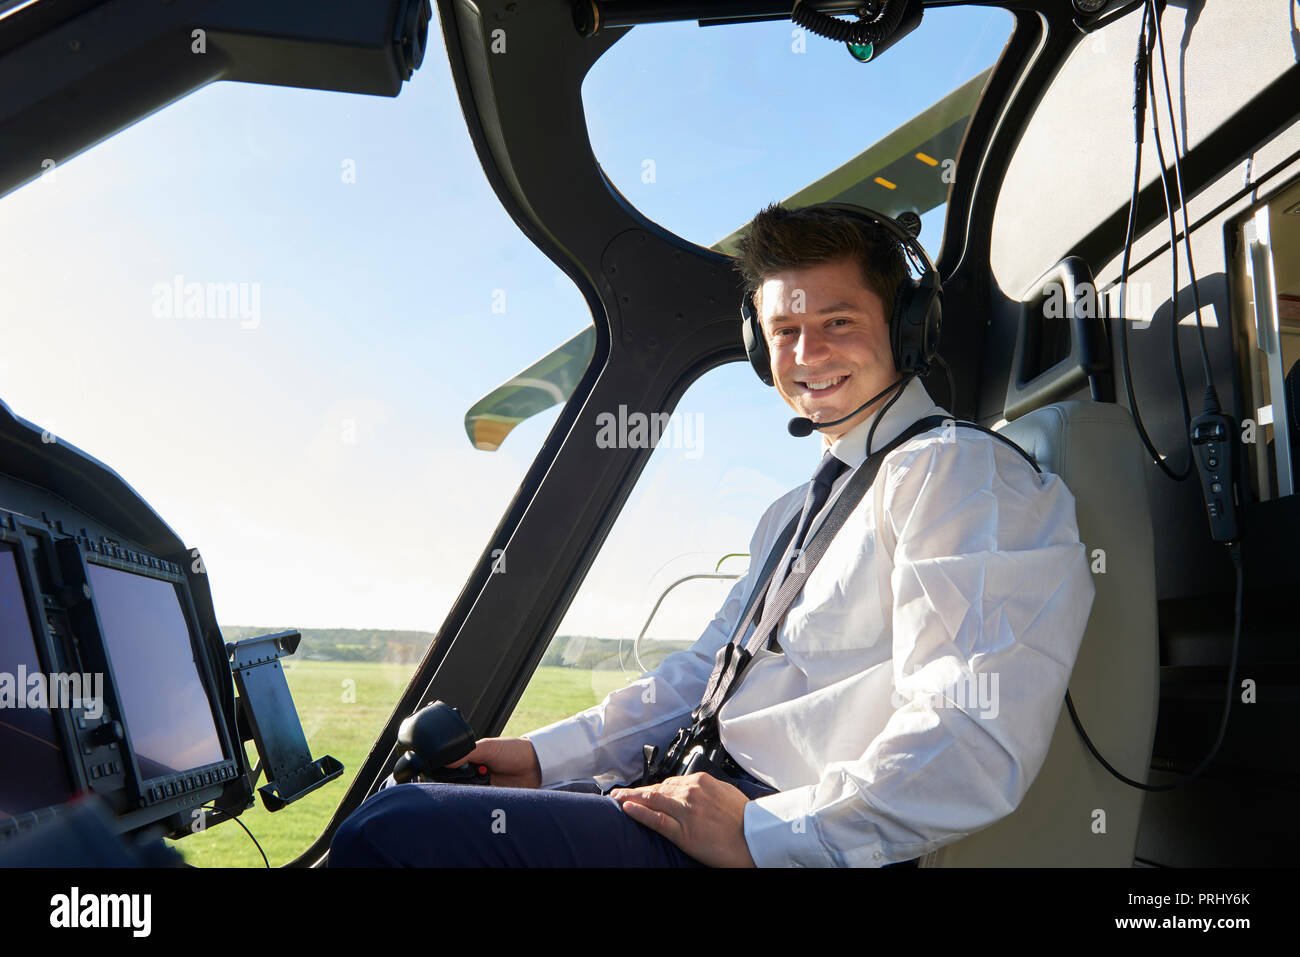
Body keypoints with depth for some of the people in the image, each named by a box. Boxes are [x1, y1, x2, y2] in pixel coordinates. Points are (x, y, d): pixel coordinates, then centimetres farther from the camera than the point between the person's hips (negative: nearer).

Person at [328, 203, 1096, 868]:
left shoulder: (959, 470, -8)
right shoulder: (795, 512, 23)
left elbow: (977, 747, -20)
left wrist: (759, 830, -21)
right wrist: (543, 757, 12)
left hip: (797, 847, -9)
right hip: (700, 801, 9)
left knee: (394, 830, -19)